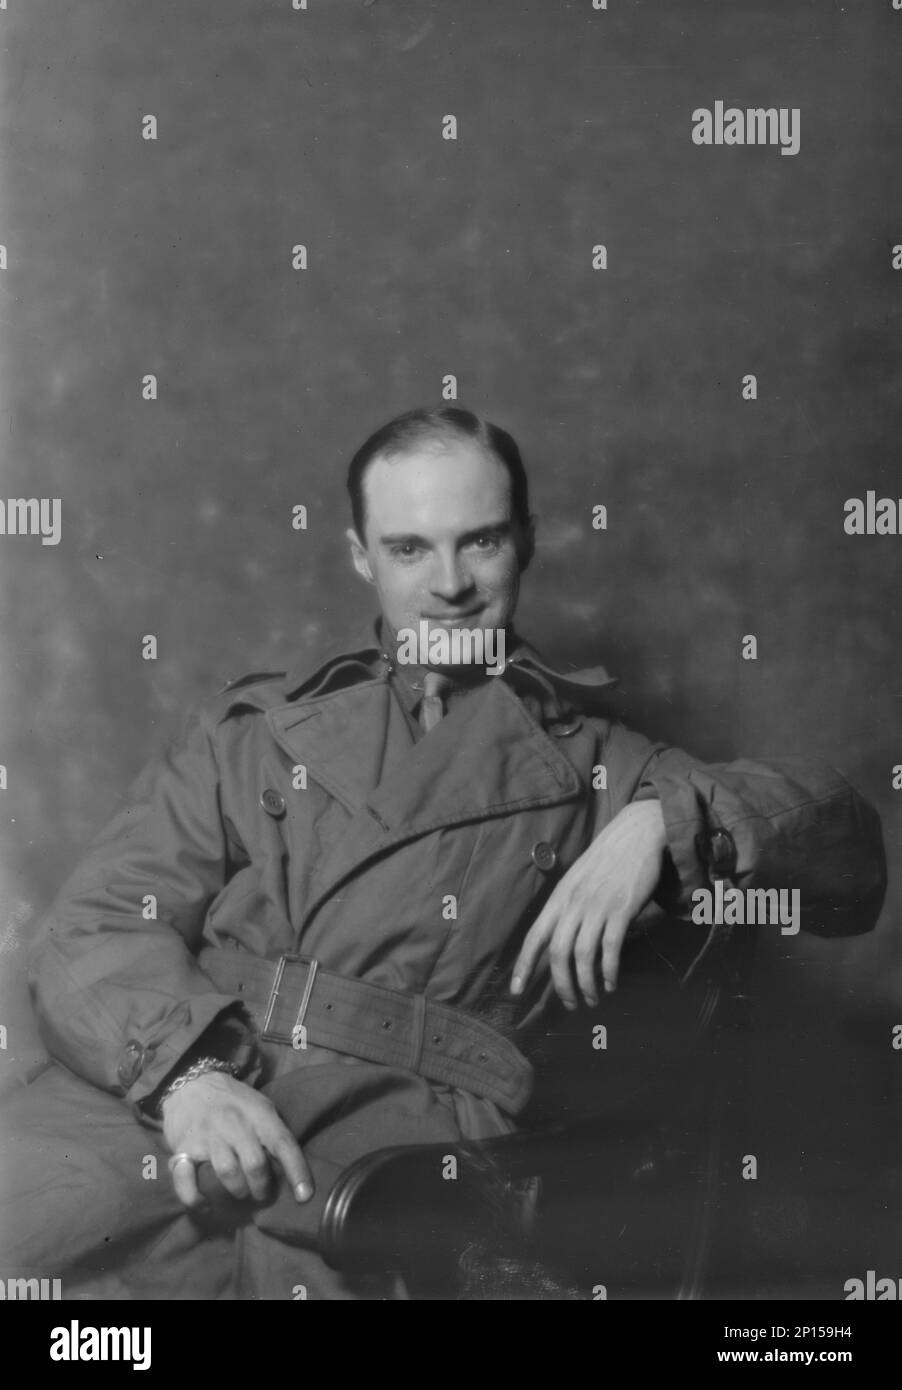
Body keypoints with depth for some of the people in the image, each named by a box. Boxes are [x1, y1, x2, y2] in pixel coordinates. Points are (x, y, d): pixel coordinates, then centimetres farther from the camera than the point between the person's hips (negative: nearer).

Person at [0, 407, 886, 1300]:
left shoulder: (582, 759, 19)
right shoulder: (250, 727, 21)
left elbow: (848, 855, 12)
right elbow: (97, 928, 10)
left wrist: (666, 820, -7)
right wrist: (187, 1070, -11)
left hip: (405, 1120, -1)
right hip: (156, 1090, 2)